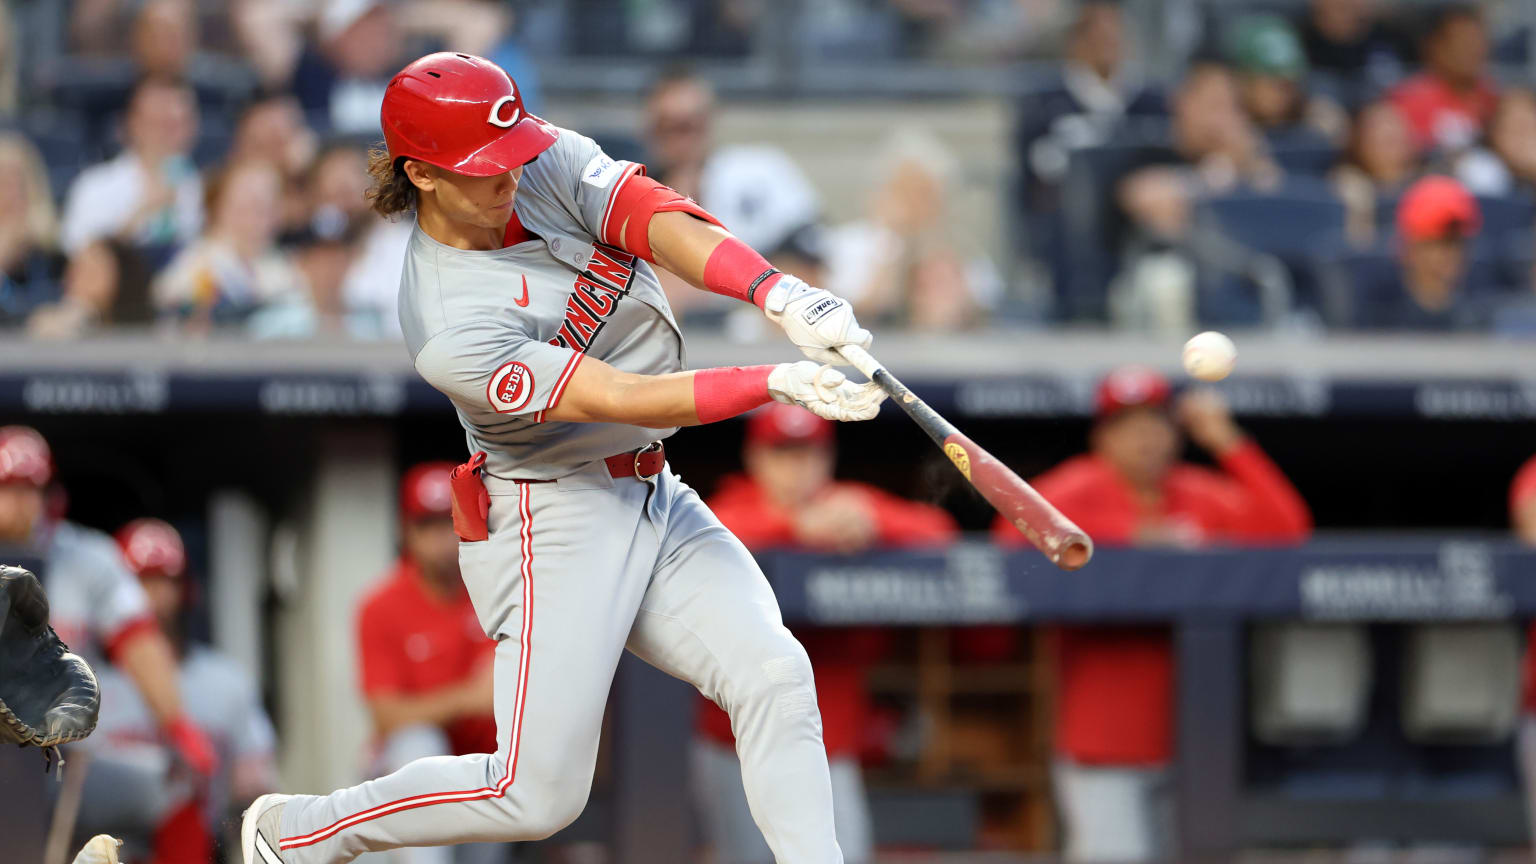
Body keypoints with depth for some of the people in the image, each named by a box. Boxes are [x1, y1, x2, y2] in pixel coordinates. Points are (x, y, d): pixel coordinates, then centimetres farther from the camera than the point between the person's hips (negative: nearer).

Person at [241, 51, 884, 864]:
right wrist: (780, 384, -37)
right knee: (537, 794, -5)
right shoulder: (448, 327, -24)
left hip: (655, 497, 7)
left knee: (773, 675, -13)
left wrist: (779, 294, -39)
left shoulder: (551, 167, -5)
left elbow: (662, 220, -21)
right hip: (556, 520, -7)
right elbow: (626, 399, -28)